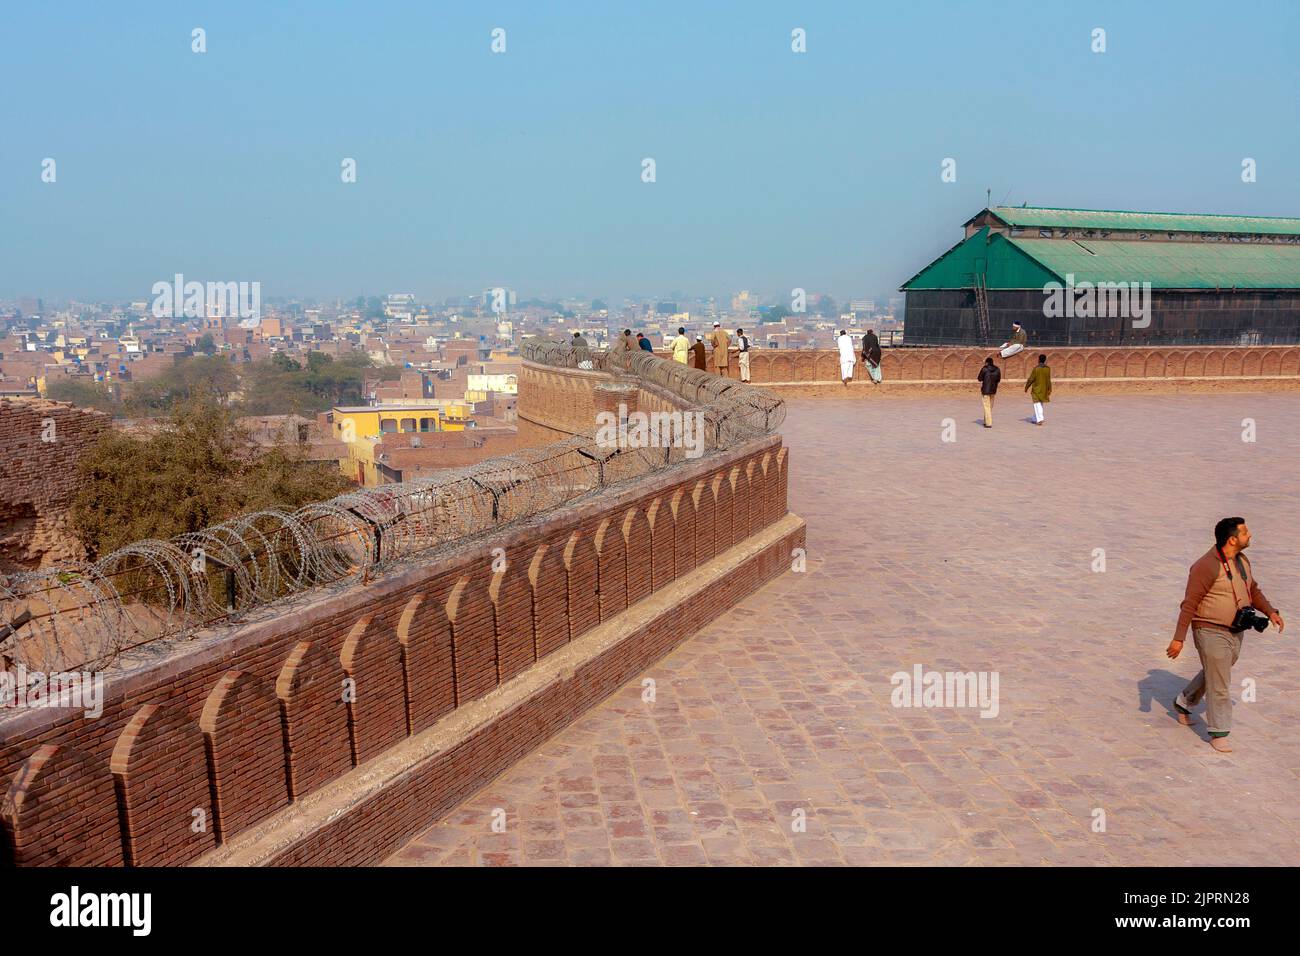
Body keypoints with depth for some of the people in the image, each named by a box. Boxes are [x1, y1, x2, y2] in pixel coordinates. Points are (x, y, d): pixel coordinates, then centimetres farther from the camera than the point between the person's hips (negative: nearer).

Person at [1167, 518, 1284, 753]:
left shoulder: (1242, 561, 6)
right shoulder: (1207, 566, -21)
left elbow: (1253, 590, 21)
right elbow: (1189, 604, -20)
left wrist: (1270, 611, 4)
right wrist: (1178, 638, -21)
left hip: (1235, 633, 9)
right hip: (1212, 633, -9)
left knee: (1213, 674, 24)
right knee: (1219, 685, -2)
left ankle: (1183, 704, 44)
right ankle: (1218, 734, 9)